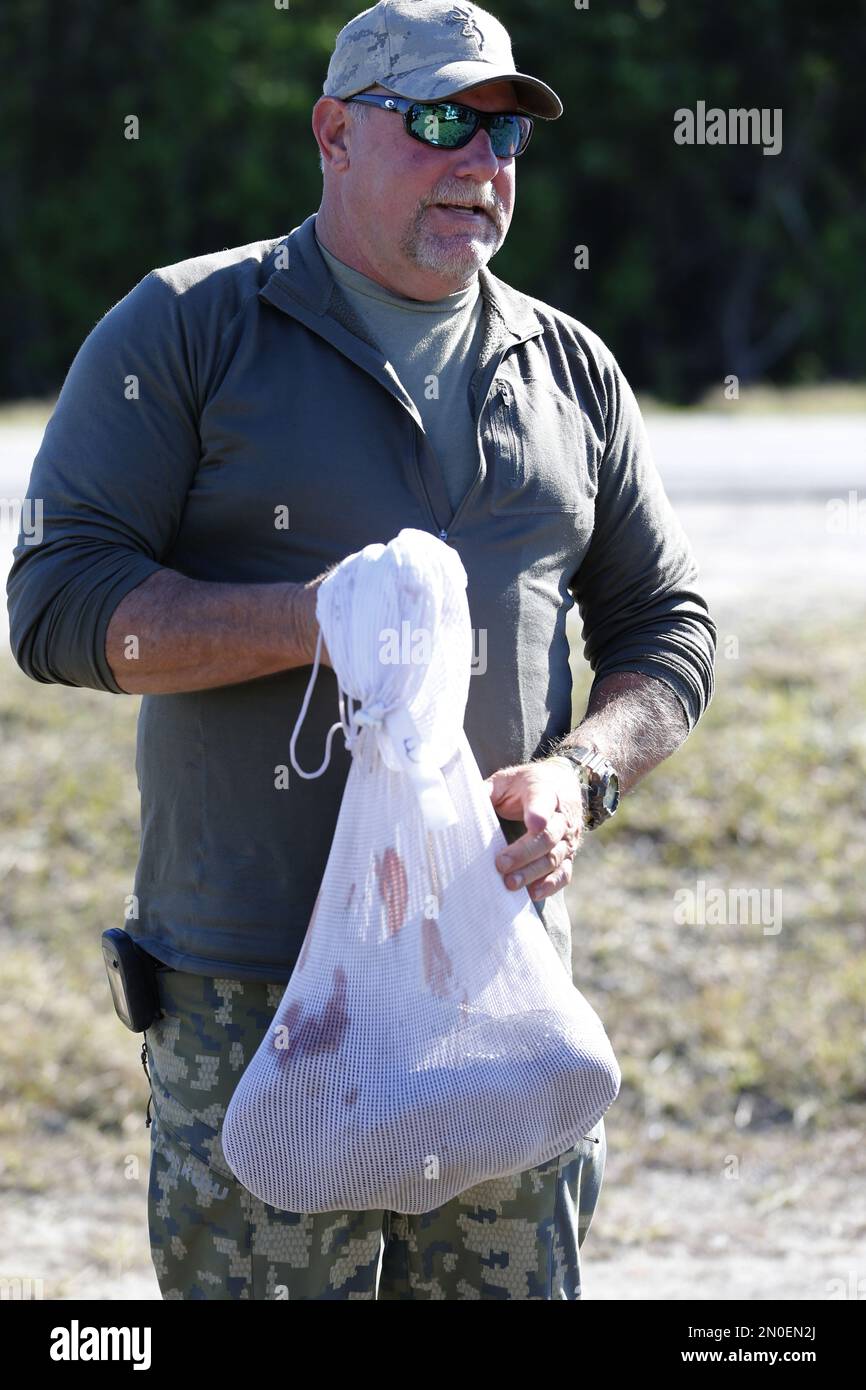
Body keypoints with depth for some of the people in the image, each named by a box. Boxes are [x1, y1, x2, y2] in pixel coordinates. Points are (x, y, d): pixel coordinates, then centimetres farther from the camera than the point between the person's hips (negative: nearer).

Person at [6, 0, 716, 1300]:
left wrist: (578, 776, -4)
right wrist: (317, 620, -18)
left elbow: (669, 627, 17)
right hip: (254, 987, -4)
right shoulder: (183, 330, 2)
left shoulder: (570, 367, 15)